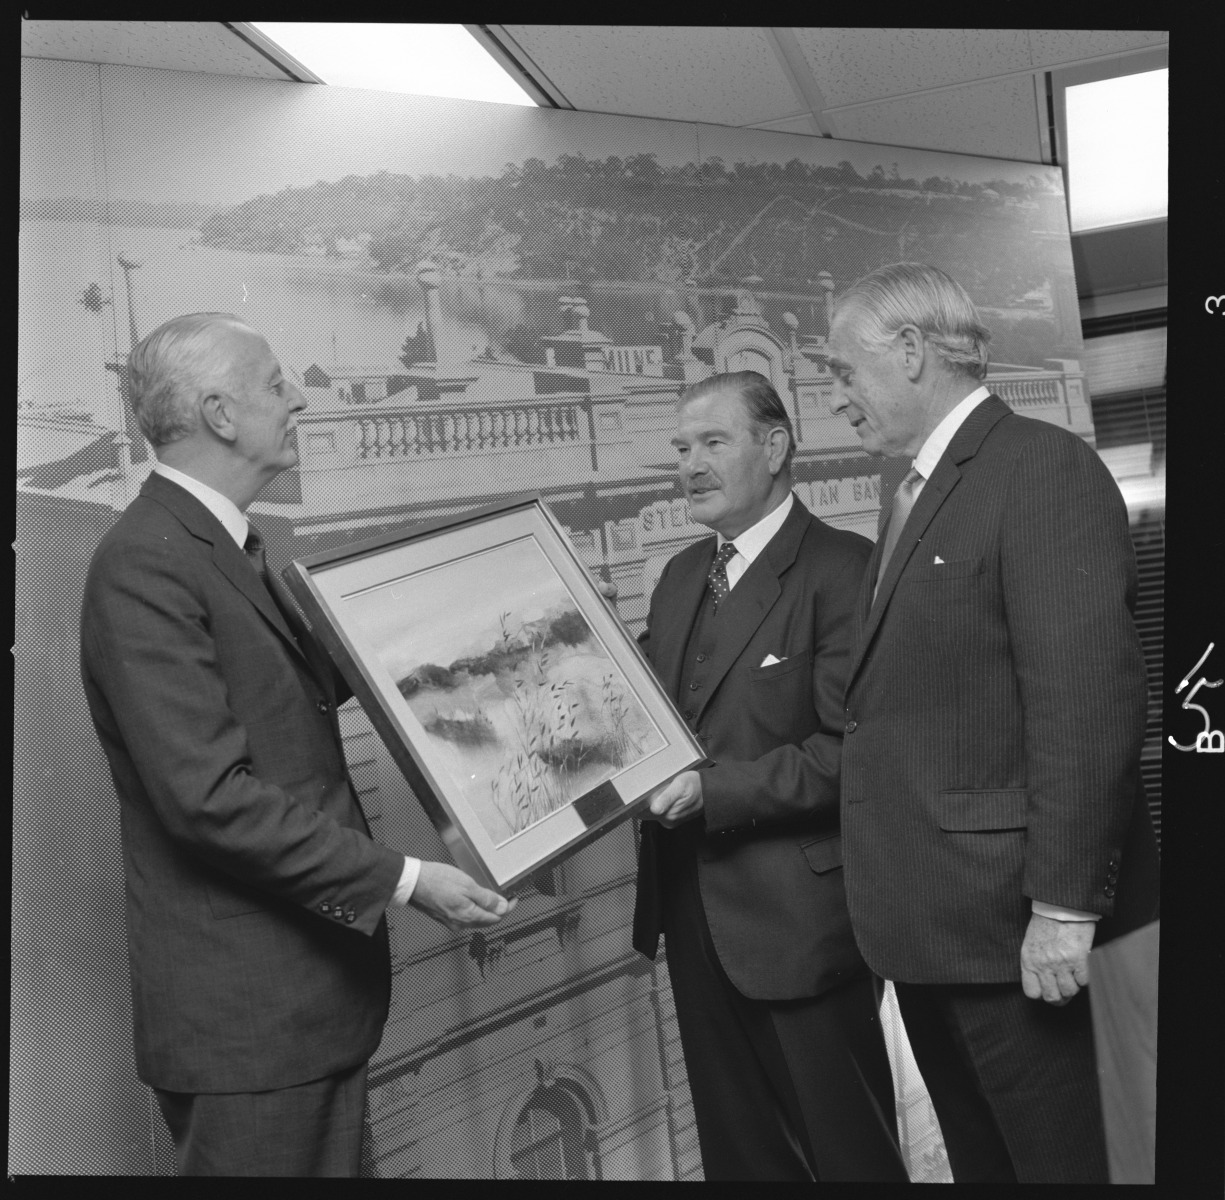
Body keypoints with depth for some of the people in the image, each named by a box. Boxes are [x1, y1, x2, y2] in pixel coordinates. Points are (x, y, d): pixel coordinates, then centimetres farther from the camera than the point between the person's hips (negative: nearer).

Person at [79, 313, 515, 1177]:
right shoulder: (144, 566, -20)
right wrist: (401, 879, -22)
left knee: (330, 1162, 19)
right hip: (244, 1007, -9)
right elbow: (209, 796, -25)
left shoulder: (223, 544, 10)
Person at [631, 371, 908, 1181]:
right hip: (693, 911, 7)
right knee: (738, 1148, 22)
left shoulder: (843, 568, -15)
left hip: (798, 914, -7)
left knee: (848, 1150, 11)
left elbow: (852, 749, -21)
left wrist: (714, 790, -25)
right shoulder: (682, 575, 11)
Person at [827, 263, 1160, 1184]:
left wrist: (1064, 902, -22)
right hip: (926, 916, 9)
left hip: (1002, 913, -9)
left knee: (1050, 1158, 7)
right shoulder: (921, 494, 15)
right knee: (977, 1158, 20)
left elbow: (1087, 700, -21)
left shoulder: (1043, 468, -14)